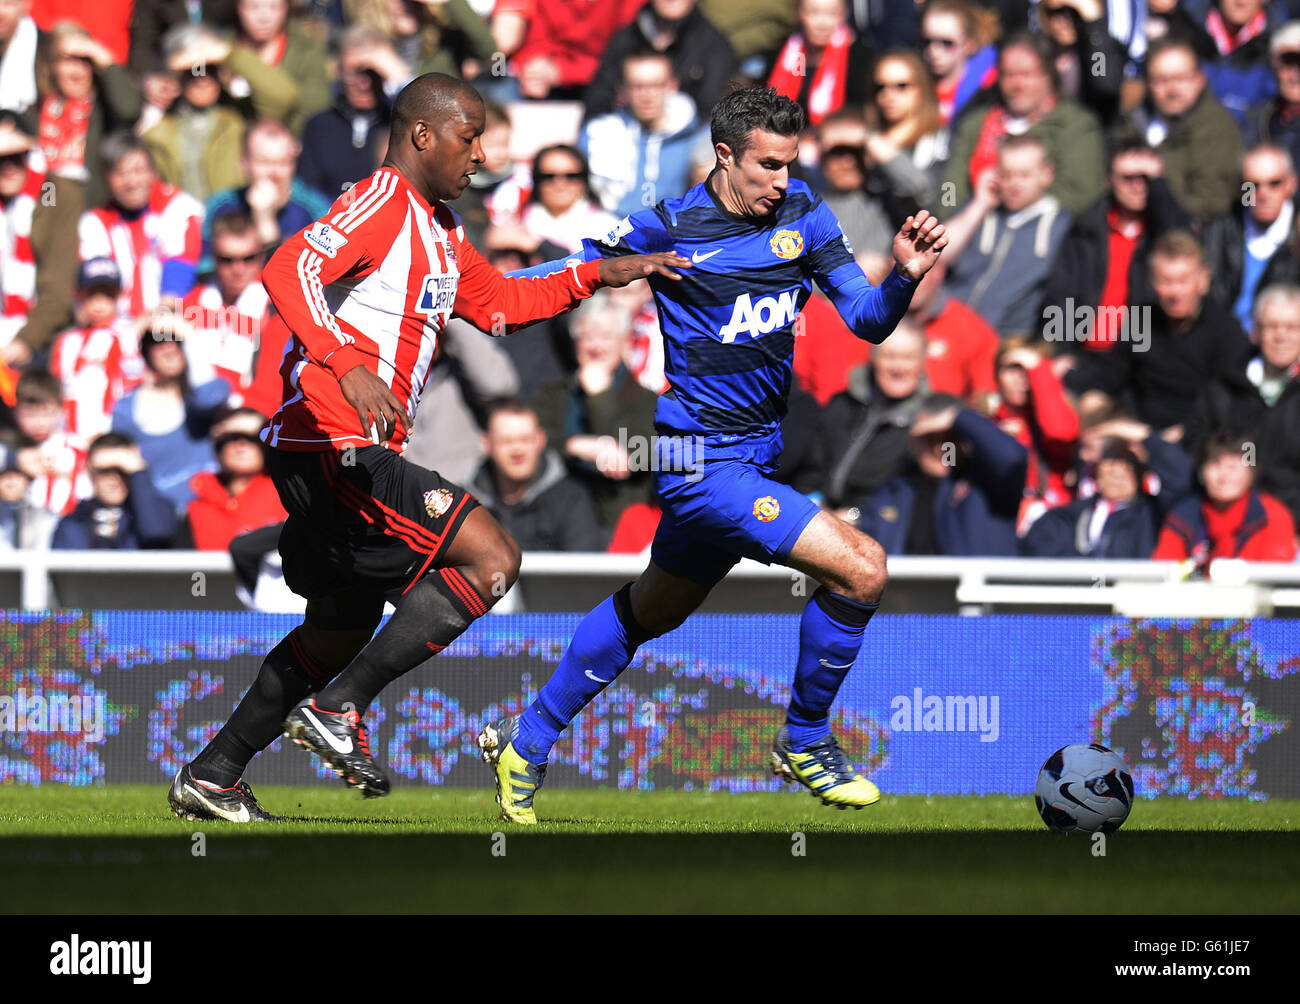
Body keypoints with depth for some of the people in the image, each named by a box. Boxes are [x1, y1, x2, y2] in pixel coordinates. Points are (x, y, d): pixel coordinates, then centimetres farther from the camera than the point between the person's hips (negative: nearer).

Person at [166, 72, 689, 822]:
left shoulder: (438, 227, 20)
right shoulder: (381, 205, -12)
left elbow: (501, 303, 33)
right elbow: (288, 272, -27)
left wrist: (599, 276, 22)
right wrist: (346, 363, -39)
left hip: (350, 452, 11)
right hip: (333, 446, -11)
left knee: (343, 629, 19)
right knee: (492, 558, -15)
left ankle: (212, 776, 23)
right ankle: (338, 709, -14)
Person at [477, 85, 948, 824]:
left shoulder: (803, 215, 2)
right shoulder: (667, 229, -13)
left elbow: (866, 320, 2)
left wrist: (905, 278, -17)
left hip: (755, 457, 7)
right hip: (704, 460, -7)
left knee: (651, 611, 23)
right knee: (862, 568, -18)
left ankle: (527, 744, 40)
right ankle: (805, 743, 2)